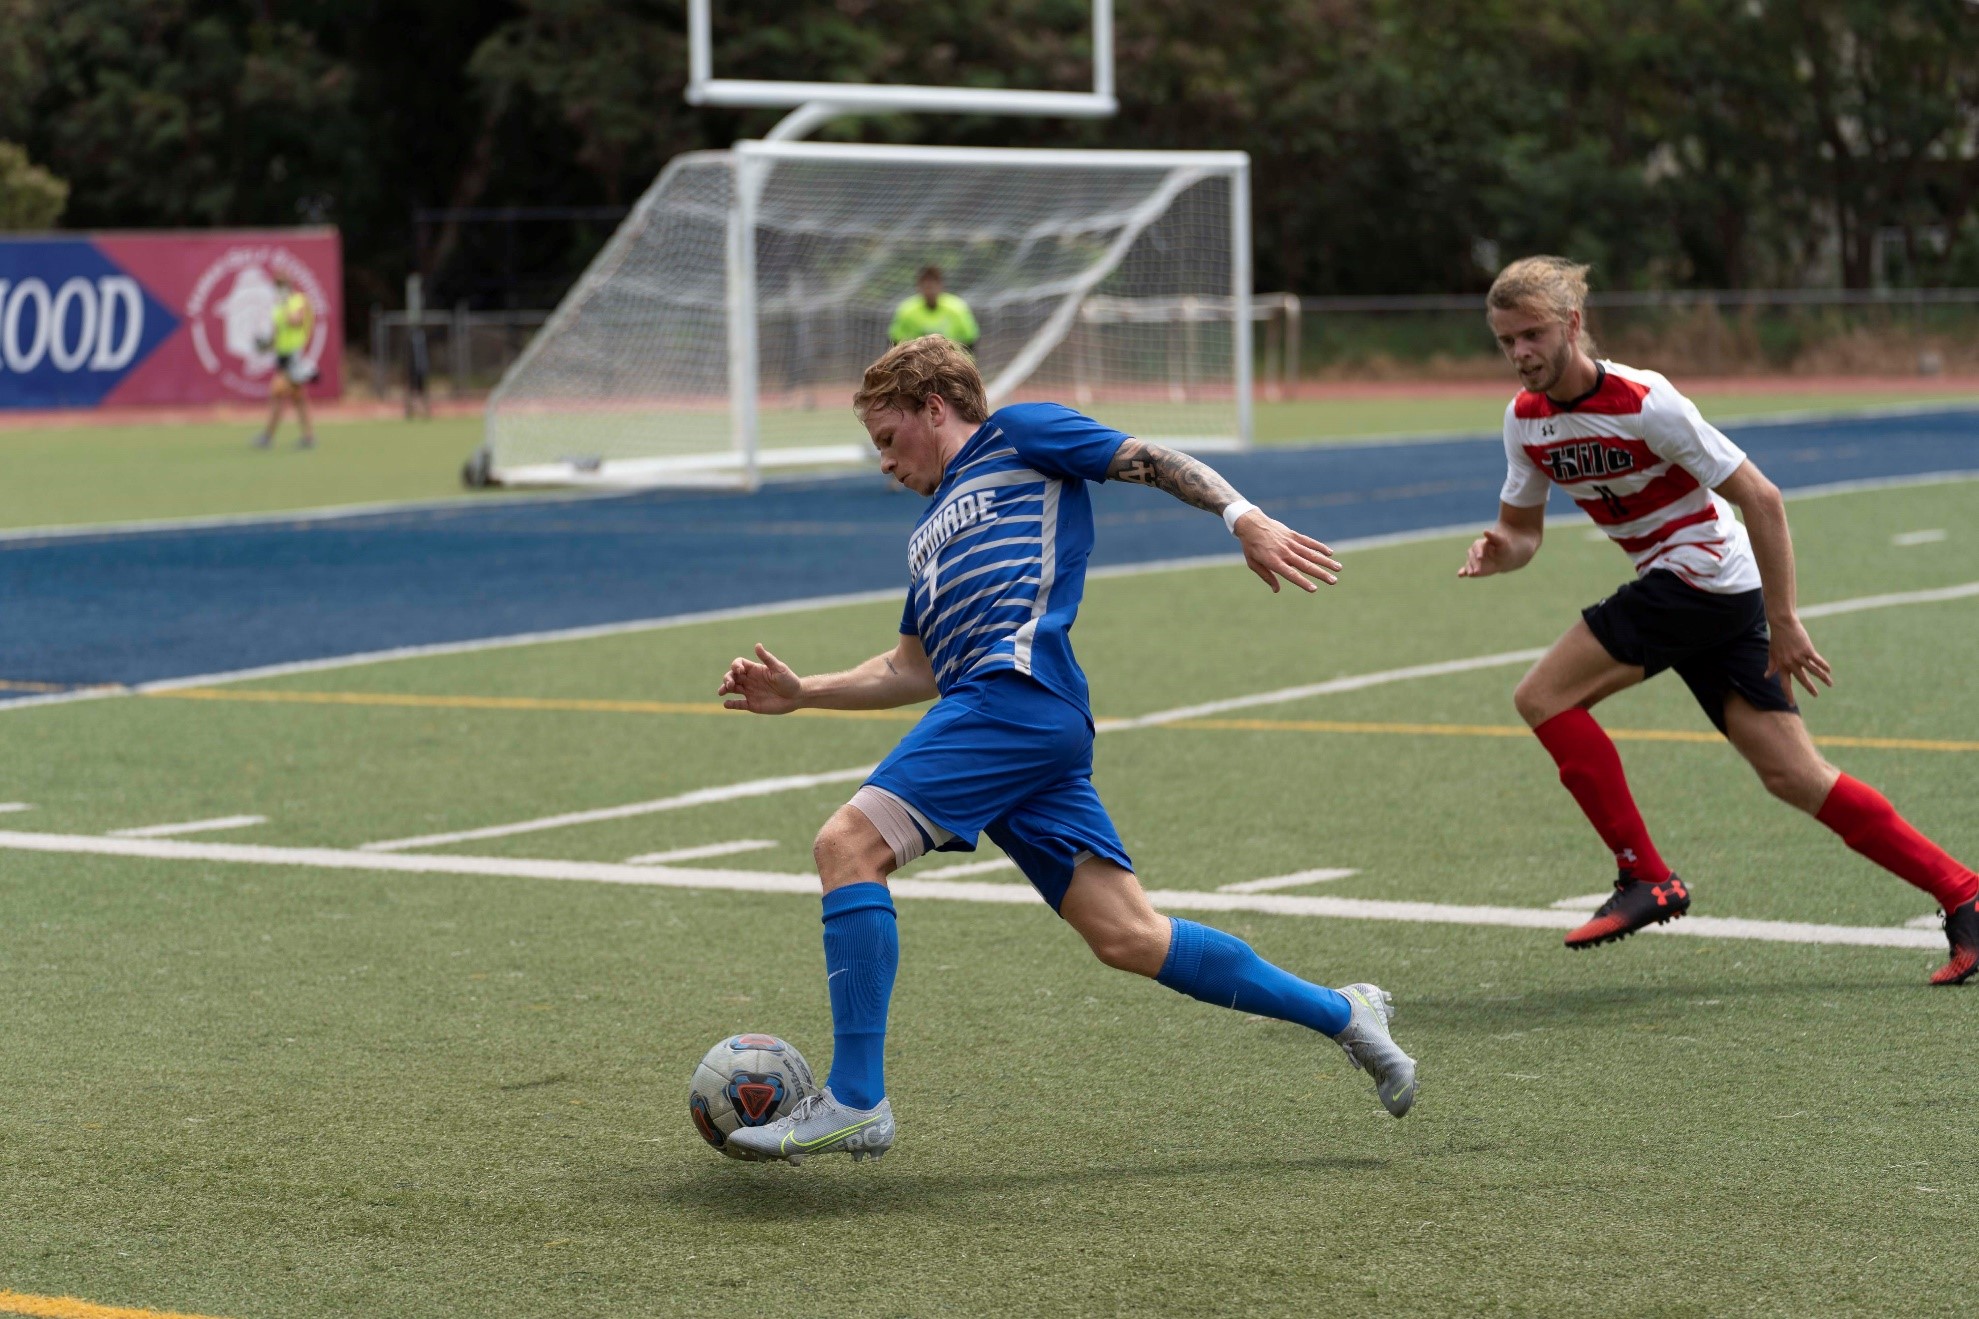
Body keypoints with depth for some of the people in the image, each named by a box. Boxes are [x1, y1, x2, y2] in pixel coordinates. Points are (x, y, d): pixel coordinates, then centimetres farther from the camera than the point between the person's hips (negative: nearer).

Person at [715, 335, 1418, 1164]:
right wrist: (801, 694, 27)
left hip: (1017, 689, -9)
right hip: (980, 704, 9)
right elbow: (914, 669, 36)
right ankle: (1341, 1014, 10)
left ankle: (855, 1100, -20)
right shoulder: (931, 534, 35)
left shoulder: (1017, 436, 13)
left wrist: (1244, 517, -12)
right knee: (1127, 937, 0)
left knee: (848, 844, -17)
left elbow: (1153, 463, 3)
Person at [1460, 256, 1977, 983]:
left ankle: (1646, 879, -6)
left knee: (1543, 696, -13)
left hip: (1707, 573, -7)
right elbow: (1523, 528, 12)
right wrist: (1498, 550, -13)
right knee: (1793, 775, 0)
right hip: (1671, 586, 7)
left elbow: (1761, 499, -18)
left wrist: (1782, 621, -19)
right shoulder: (1525, 418, 3)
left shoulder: (1644, 403, -20)